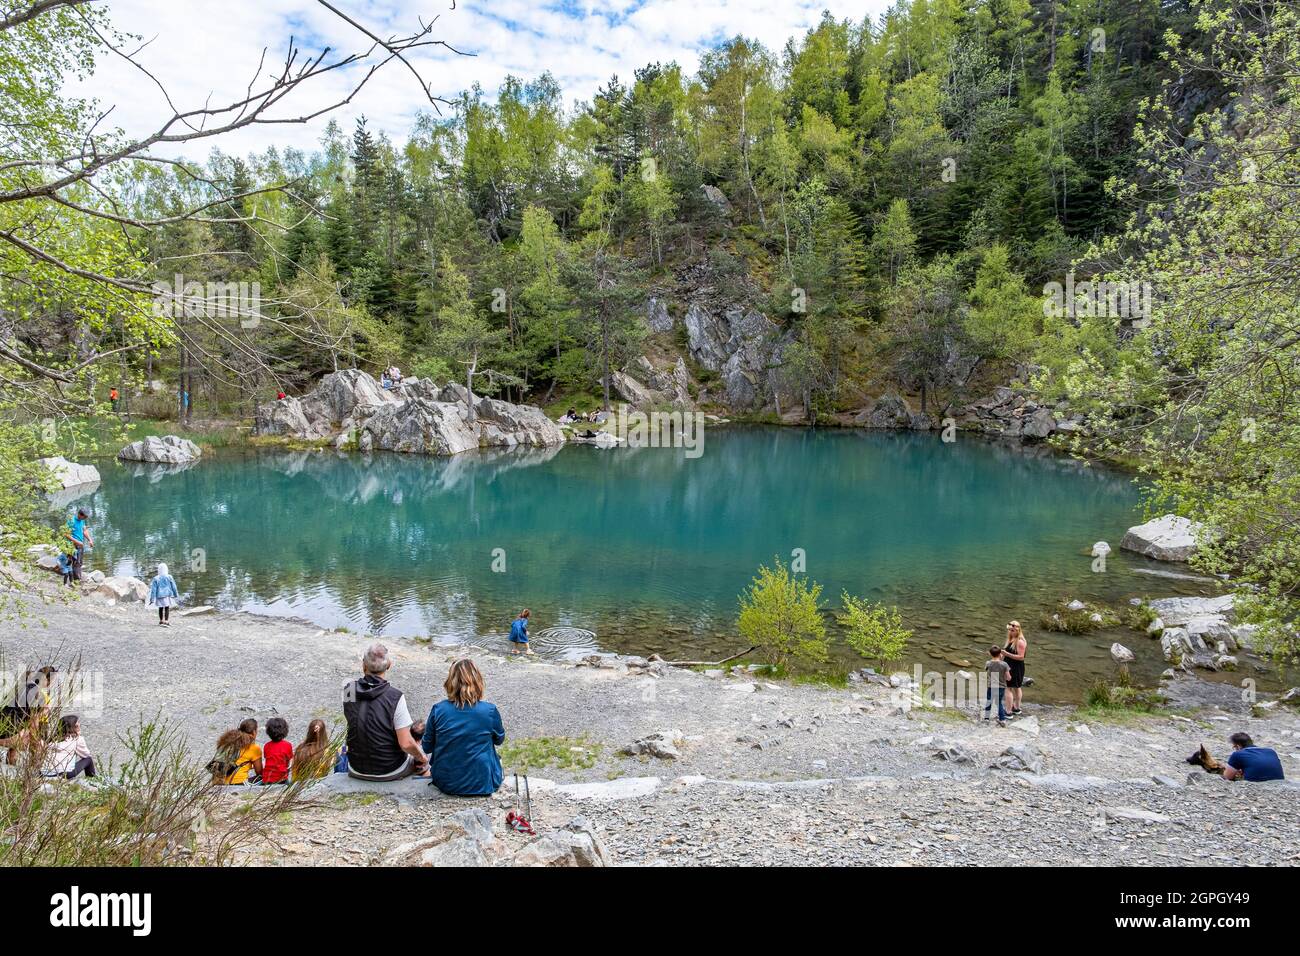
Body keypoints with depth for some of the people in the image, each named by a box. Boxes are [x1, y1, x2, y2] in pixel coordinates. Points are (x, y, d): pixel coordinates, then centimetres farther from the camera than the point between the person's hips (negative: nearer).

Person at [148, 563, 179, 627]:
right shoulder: (169, 577, -6)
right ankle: (166, 622, -9)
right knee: (167, 608, -1)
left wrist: (152, 599, -1)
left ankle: (161, 621, 27)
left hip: (159, 596, 2)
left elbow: (153, 589, -5)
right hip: (167, 595, -2)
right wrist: (176, 594, 15)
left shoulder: (156, 578, -6)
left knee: (160, 608, 16)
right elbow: (173, 586, 2)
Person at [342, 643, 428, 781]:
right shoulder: (395, 697, -23)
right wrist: (421, 758, -3)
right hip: (390, 772, -4)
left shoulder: (348, 691, -12)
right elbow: (406, 744, -23)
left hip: (357, 771, 4)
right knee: (422, 763, 26)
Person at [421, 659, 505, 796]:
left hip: (445, 784, 2)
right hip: (482, 784, -2)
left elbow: (426, 747, 0)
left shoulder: (438, 710, -13)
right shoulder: (490, 711, -16)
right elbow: (499, 740, 4)